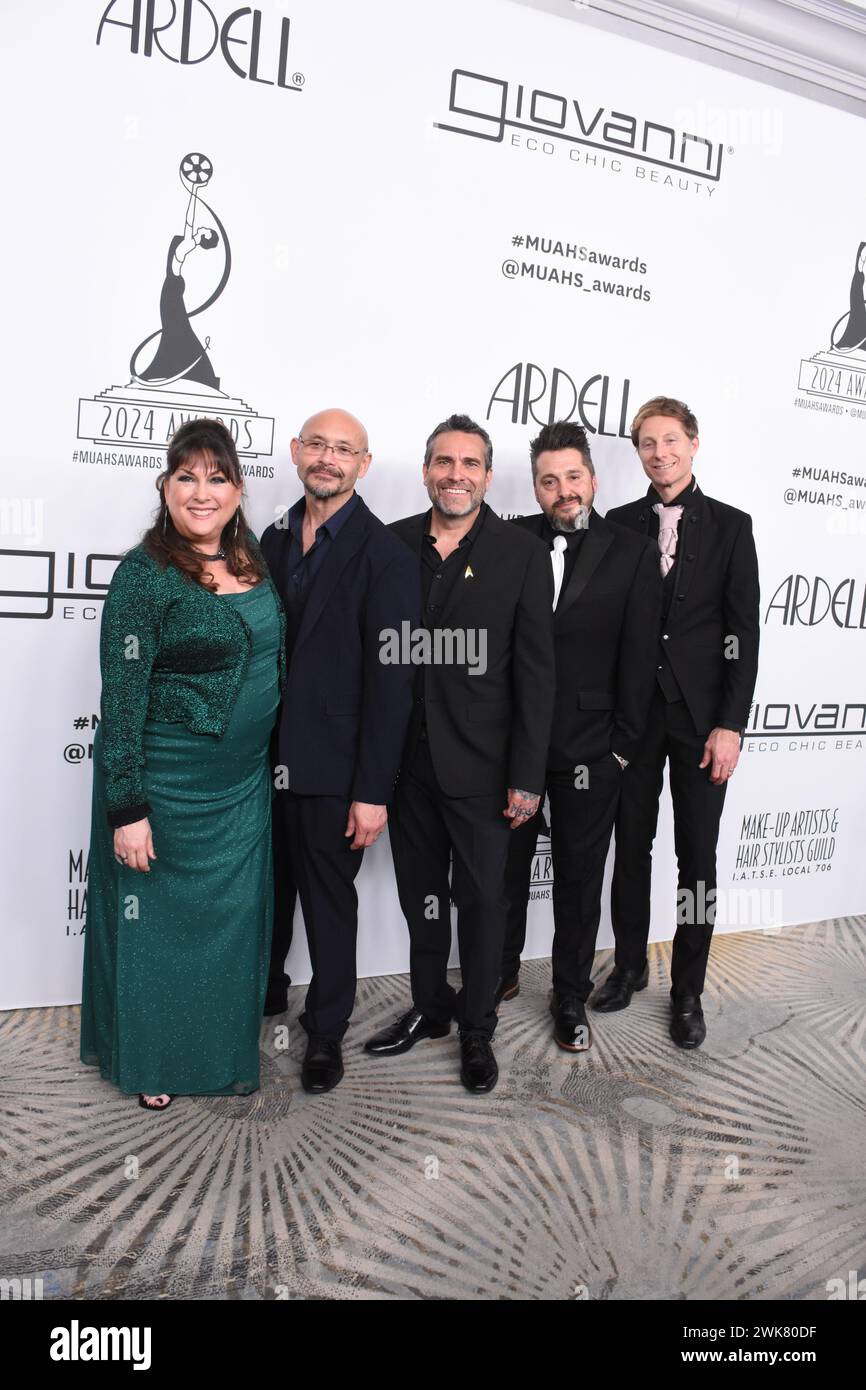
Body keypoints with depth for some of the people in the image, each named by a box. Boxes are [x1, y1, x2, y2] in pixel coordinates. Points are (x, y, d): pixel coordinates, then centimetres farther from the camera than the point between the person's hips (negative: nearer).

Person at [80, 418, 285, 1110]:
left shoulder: (253, 562, 4)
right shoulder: (145, 575, -15)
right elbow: (122, 700, -16)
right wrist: (128, 808, -18)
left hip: (245, 783, 6)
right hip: (168, 782, -6)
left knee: (233, 918, 18)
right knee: (157, 919, 12)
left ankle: (223, 1049, 40)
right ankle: (151, 1060, 36)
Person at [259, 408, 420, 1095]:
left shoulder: (384, 555, -12)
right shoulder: (275, 539, 7)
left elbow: (390, 679, -15)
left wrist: (373, 790, -17)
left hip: (331, 767, -5)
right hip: (265, 758, 5)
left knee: (329, 898, 11)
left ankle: (326, 1031, 32)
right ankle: (265, 993, 45)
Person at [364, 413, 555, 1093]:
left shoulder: (523, 553, -6)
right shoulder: (392, 544, 3)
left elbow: (535, 672, -7)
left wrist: (527, 776, -10)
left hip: (480, 765, -3)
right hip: (407, 758, 3)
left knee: (481, 901, 10)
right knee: (421, 896, 18)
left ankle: (477, 1029, 30)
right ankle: (429, 1008, 39)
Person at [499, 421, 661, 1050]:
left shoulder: (633, 554, -1)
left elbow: (638, 657, -2)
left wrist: (624, 745, -5)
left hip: (589, 750, -1)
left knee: (580, 879, 12)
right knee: (505, 868, 16)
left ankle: (571, 997, 30)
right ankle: (501, 975, 37)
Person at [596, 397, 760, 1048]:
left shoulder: (731, 526, 1)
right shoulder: (618, 525, 5)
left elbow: (743, 632, -3)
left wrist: (731, 724, -10)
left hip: (701, 716, -1)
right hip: (634, 712, 2)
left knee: (698, 856, 6)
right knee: (631, 847, 11)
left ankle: (688, 990, 21)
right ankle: (630, 965, 29)